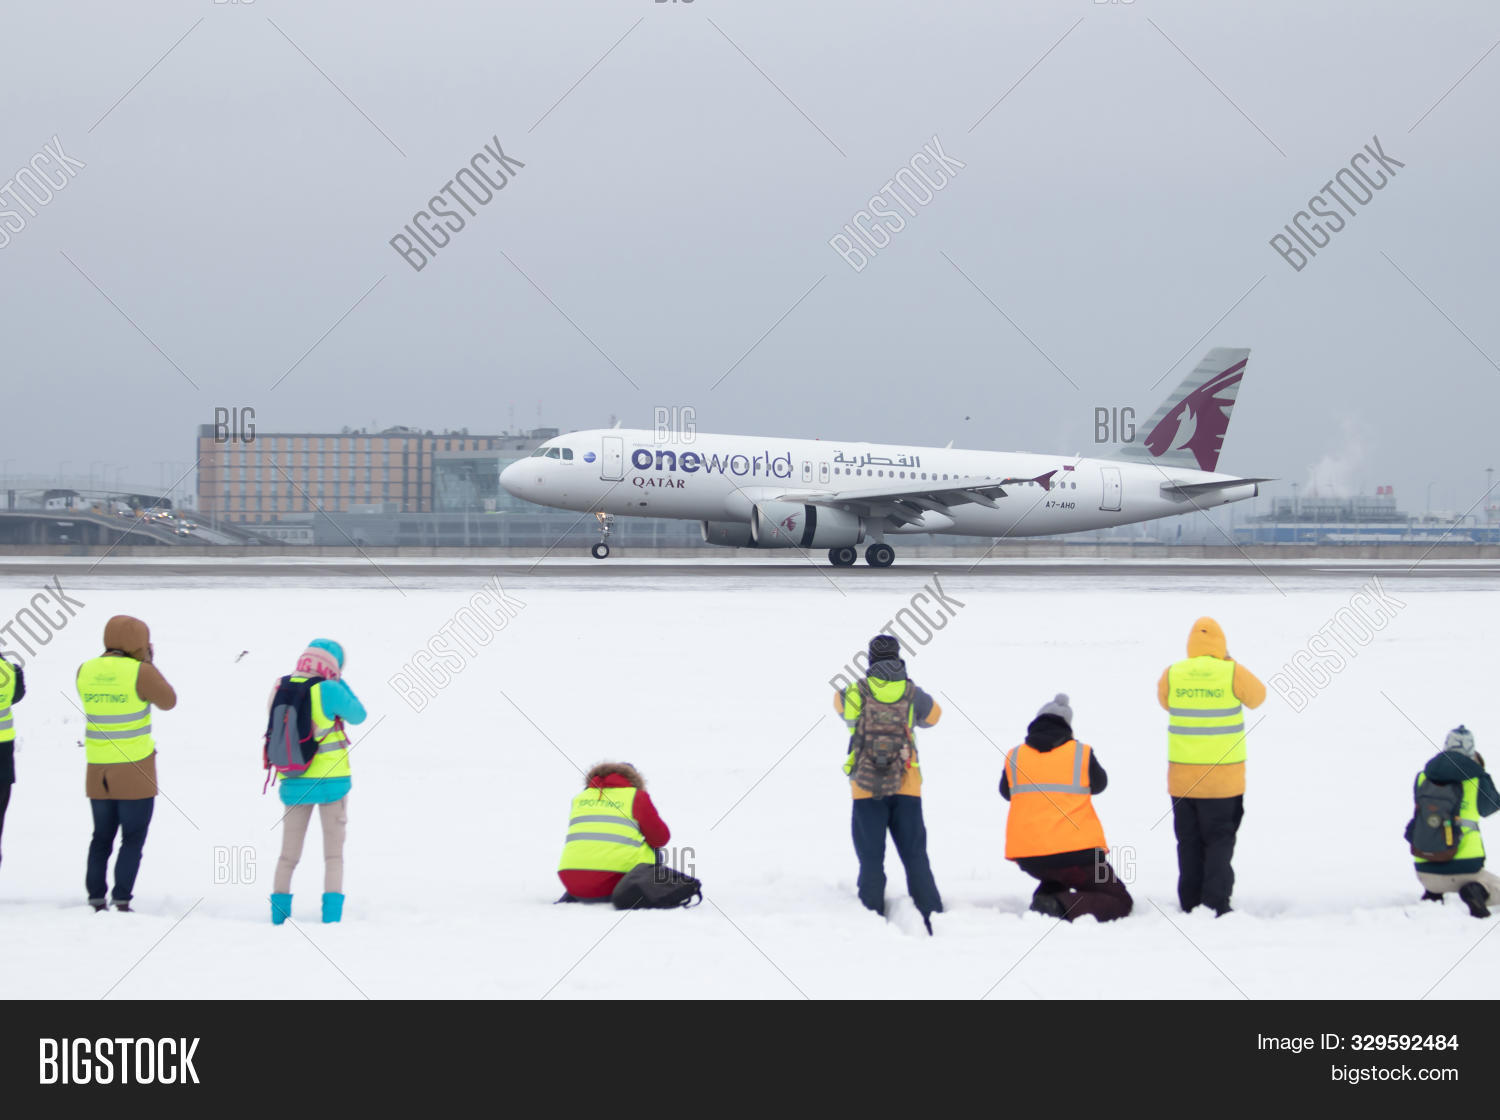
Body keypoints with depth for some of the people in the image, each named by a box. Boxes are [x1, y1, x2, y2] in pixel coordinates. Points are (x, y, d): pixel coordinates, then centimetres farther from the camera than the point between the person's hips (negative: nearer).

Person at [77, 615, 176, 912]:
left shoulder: (86, 671, 1)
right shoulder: (140, 672, -14)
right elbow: (167, 701, 0)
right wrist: (150, 664, 9)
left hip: (98, 772, 4)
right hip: (135, 772, -4)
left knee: (102, 838, 15)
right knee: (133, 839, 3)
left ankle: (95, 899, 11)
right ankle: (122, 901, -4)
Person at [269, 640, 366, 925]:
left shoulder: (279, 689, -2)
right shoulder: (327, 691, -16)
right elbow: (358, 715, -2)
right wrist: (340, 682, 5)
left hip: (292, 783, 4)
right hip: (331, 781, -4)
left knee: (288, 854, 15)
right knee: (334, 853, 7)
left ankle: (279, 917, 14)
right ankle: (331, 916, -2)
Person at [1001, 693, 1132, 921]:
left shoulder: (1014, 757, 3)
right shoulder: (1082, 753, -3)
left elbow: (1005, 792, 21)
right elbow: (1099, 784, 16)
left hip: (1028, 858, 4)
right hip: (1076, 853, -4)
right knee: (1121, 902, 6)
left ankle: (1047, 896, 6)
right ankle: (1062, 906, -19)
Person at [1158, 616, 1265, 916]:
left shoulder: (1172, 675, -3)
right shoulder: (1233, 674, -10)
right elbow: (1257, 697, 10)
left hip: (1182, 776, 2)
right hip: (1224, 779, -2)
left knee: (1189, 842, 12)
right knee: (1220, 840, 5)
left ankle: (1190, 904, 13)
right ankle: (1215, 903, -6)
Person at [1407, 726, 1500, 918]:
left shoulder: (1422, 778, 4)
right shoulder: (1476, 780, -4)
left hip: (1426, 872, 4)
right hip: (1466, 870, -4)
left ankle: (1432, 895, 11)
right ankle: (1477, 891, -12)